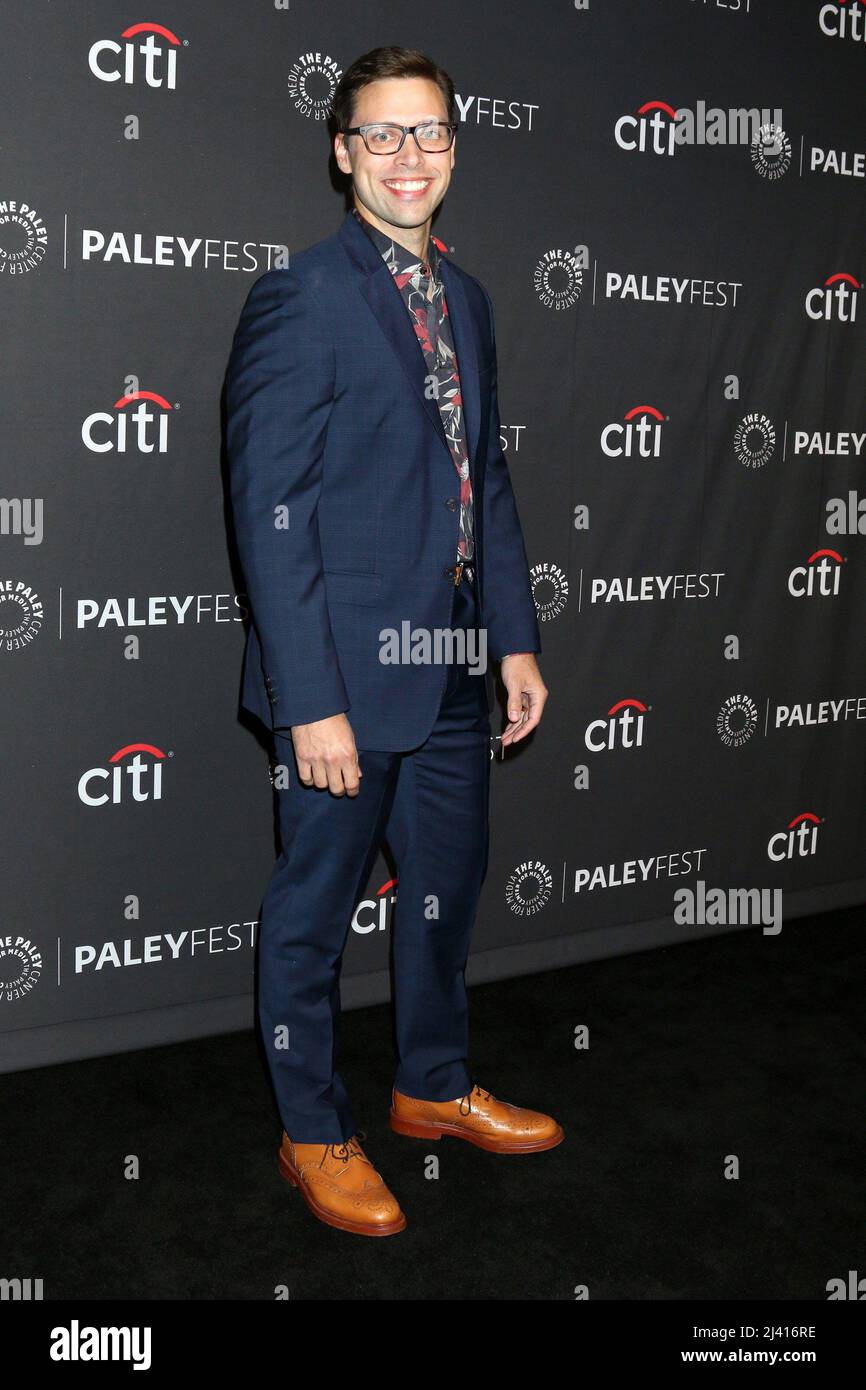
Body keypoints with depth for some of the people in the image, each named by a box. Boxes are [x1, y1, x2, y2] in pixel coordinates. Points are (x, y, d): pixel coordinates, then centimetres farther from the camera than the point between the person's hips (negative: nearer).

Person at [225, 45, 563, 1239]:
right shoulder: (298, 300, -12)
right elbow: (270, 515, -16)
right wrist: (310, 700, -19)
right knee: (314, 910, 8)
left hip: (452, 662, 8)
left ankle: (434, 1086, 40)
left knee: (449, 884, 20)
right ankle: (314, 1133, 27)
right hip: (349, 668, -8)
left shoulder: (465, 298, 12)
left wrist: (516, 637, 11)